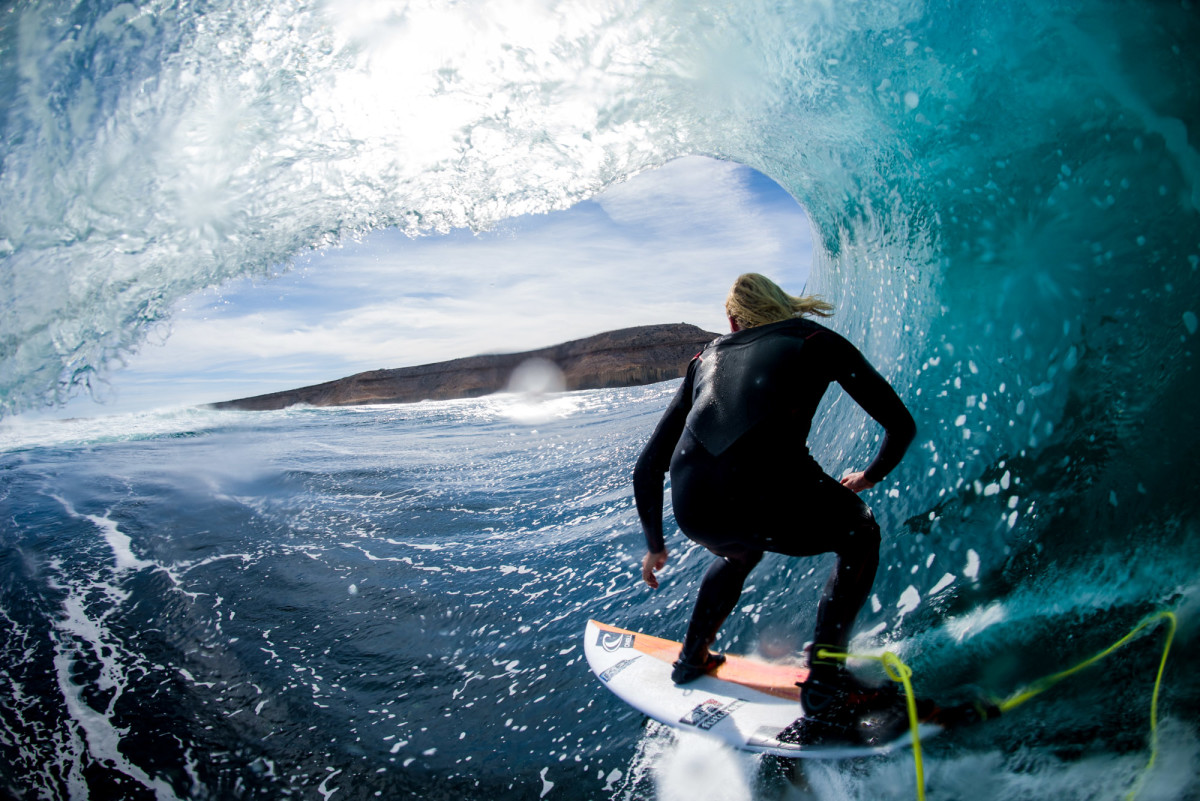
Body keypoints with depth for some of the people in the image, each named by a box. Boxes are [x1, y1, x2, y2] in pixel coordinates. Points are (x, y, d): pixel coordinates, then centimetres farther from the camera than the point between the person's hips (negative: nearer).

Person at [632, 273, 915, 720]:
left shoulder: (708, 357, 29)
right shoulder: (815, 339, 22)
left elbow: (648, 468, 29)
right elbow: (901, 424, 21)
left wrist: (654, 546, 42)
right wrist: (871, 476, 41)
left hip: (693, 514, 4)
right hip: (772, 495, -4)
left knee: (741, 551, 40)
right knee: (860, 536, 28)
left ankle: (691, 657, 48)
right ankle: (824, 677, 22)